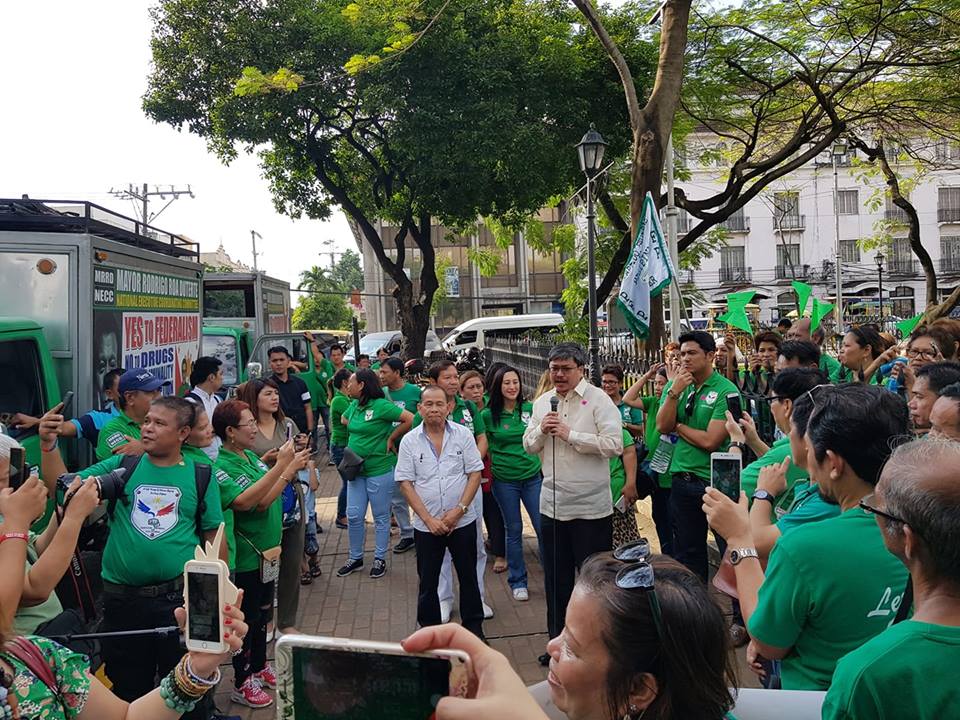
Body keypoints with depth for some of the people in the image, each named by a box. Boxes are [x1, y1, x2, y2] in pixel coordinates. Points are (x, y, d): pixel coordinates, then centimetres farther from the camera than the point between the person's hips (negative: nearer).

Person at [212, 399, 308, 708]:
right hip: (246, 557, -8)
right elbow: (246, 501, -35)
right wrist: (282, 465, -36)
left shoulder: (251, 456, 3)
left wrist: (291, 467, -10)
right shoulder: (221, 467, -21)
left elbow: (265, 499, -2)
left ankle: (259, 666, 40)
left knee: (262, 612, 22)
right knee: (246, 618, 7)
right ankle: (242, 683, 24)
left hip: (267, 549, 8)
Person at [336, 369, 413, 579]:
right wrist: (360, 432, 11)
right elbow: (344, 419, 28)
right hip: (356, 470, 7)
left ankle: (380, 559, 21)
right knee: (353, 516, 9)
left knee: (381, 517, 8)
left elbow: (410, 419, -23)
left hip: (380, 471, -7)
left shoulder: (381, 405, -17)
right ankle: (355, 558, 25)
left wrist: (391, 438, -13)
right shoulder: (354, 405, 6)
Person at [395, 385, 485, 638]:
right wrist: (429, 519, -11)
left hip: (463, 522, 0)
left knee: (468, 577, 11)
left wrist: (459, 510, -12)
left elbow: (475, 474, -2)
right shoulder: (409, 441, -3)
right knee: (427, 581, 11)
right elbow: (405, 483, -4)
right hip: (426, 526, 0)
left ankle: (473, 627, 28)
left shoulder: (463, 435, -2)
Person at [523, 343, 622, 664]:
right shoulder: (542, 402, 10)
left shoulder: (598, 400, -9)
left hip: (591, 507, -5)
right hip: (552, 504, 6)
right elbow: (529, 446, 13)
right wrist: (541, 431, -8)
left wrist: (570, 434, -18)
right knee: (556, 578, 16)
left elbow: (615, 444, -19)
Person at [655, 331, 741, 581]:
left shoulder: (726, 391, -11)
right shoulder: (675, 385, 6)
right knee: (687, 551, 16)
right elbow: (662, 427, -6)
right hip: (682, 481, 5)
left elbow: (710, 441, -18)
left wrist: (678, 426, -5)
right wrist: (674, 391, -15)